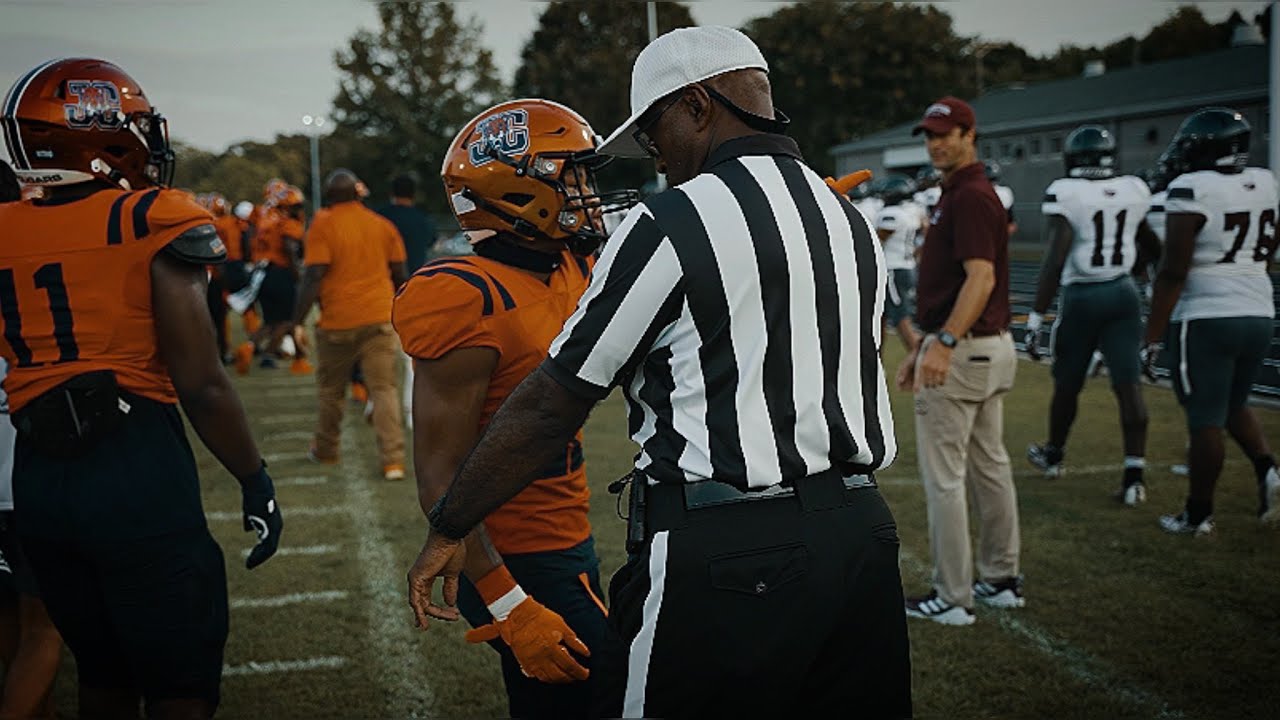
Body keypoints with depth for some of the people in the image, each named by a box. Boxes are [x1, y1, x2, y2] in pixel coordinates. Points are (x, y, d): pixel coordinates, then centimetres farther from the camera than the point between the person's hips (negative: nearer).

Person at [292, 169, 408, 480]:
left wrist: (299, 320, -9)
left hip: (338, 321, -2)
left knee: (330, 388, 16)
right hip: (380, 318, 2)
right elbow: (399, 274, 13)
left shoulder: (323, 224, -5)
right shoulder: (383, 224, 7)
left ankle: (326, 448, 31)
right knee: (384, 388, 0)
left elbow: (313, 276, -12)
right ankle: (393, 460, -9)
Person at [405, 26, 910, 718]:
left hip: (723, 559, -7)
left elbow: (548, 407, -6)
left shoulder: (673, 223, -10)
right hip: (862, 535, 8)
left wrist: (447, 531, 4)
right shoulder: (849, 221, 12)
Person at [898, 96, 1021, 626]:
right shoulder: (957, 194, 17)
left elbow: (981, 278, -26)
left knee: (943, 477, -5)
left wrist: (944, 344, -34)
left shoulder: (970, 197, -15)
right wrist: (921, 350, 23)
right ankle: (1001, 580, 24)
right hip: (991, 349, 11)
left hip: (963, 351, -11)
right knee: (989, 468, 15)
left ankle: (953, 597, 2)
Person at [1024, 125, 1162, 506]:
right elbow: (1154, 249, 13)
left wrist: (1035, 318, -18)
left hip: (1081, 296, -3)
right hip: (1124, 293, 3)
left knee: (1067, 384, 15)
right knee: (1129, 384, 1)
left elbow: (1055, 261, -21)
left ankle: (1054, 454, 36)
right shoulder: (1135, 190, 1)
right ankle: (1134, 474, -5)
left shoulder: (1065, 194, -14)